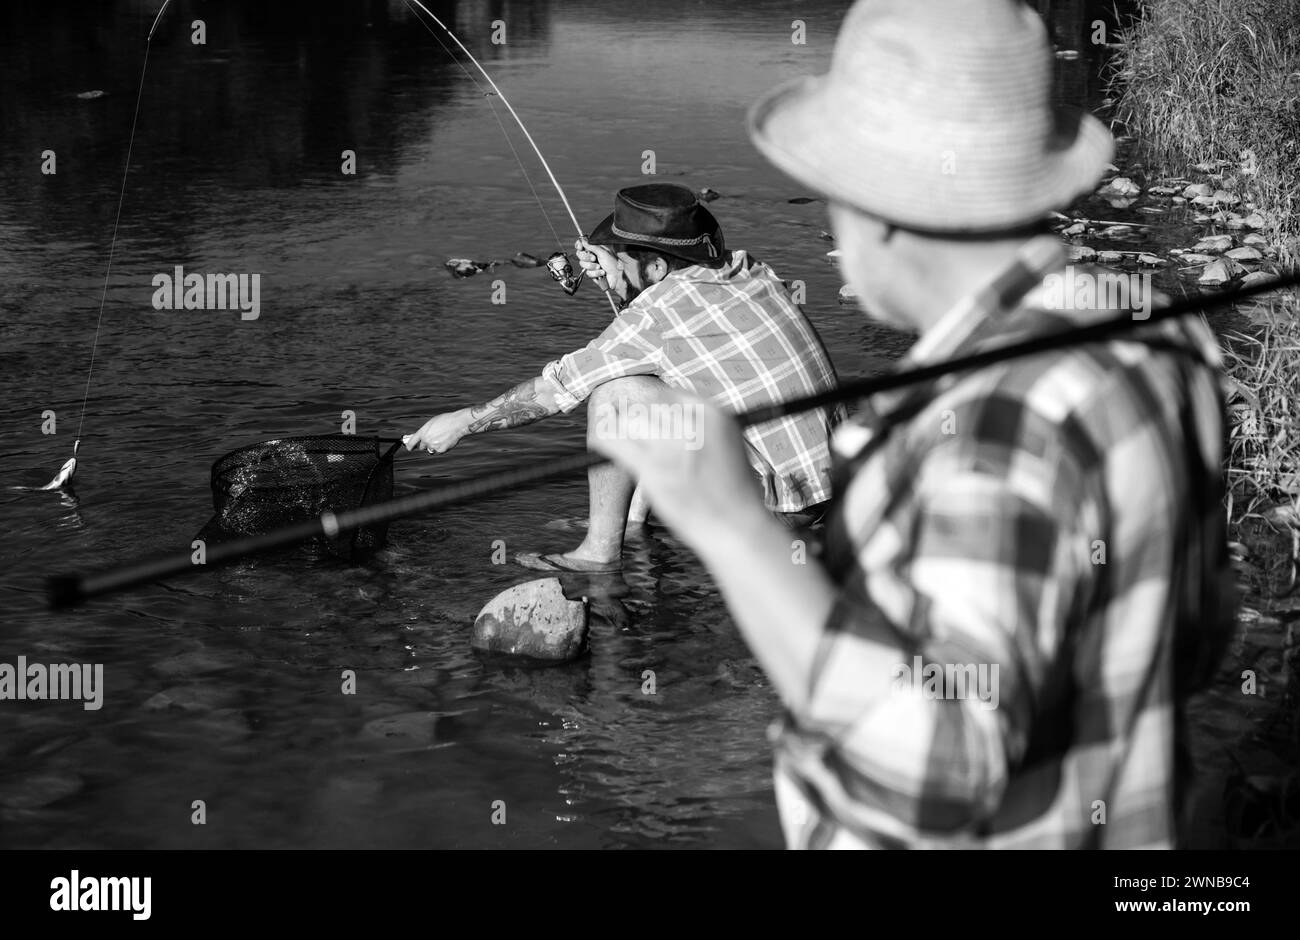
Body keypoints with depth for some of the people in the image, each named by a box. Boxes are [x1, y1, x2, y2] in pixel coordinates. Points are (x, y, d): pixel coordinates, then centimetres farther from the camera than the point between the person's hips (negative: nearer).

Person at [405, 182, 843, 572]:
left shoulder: (660, 310, -15)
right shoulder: (742, 268, 6)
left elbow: (555, 389, -4)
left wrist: (462, 422, 8)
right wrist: (615, 275, 15)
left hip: (779, 501, -9)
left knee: (612, 390, -10)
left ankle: (601, 549, 0)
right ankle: (633, 523, 24)